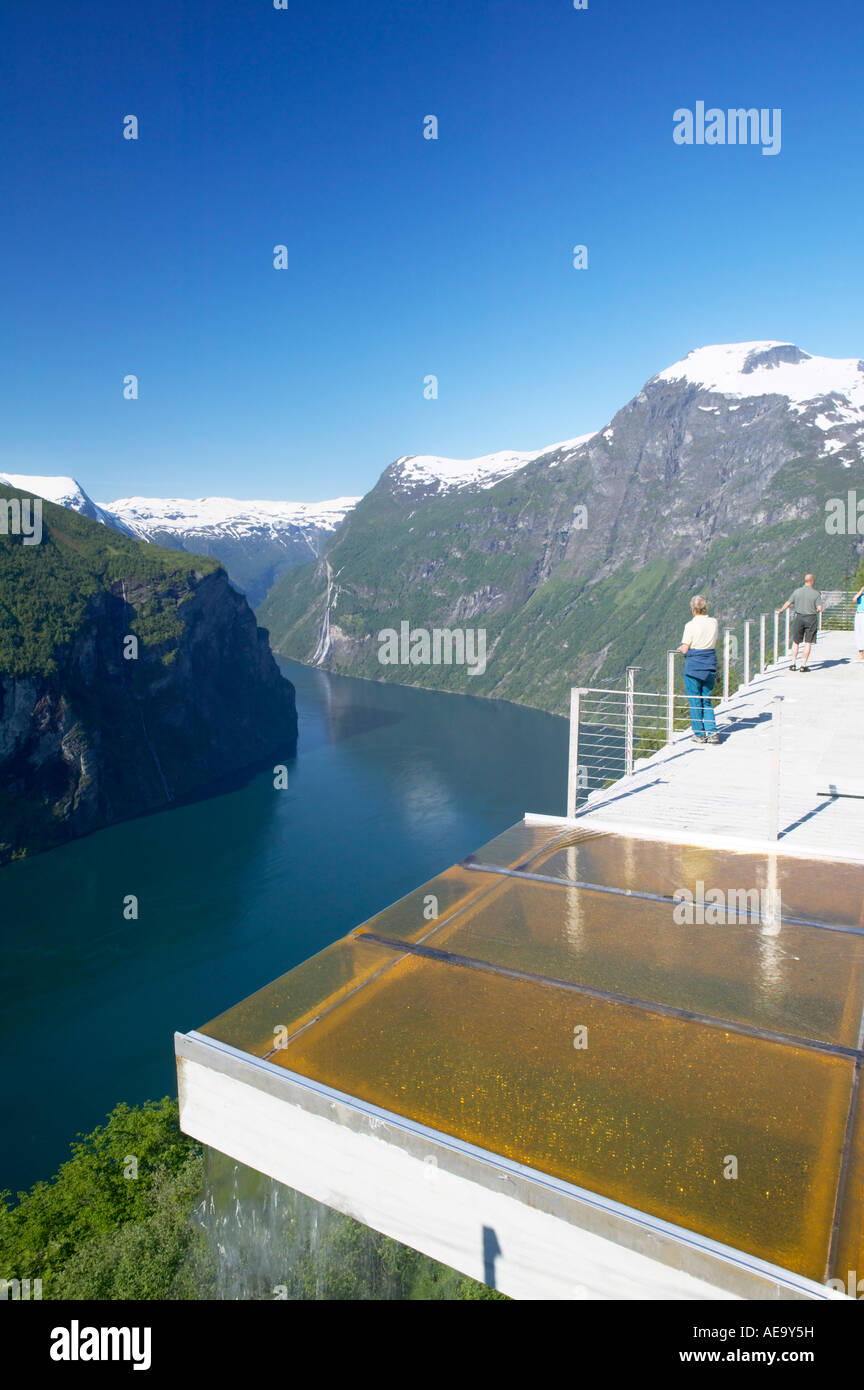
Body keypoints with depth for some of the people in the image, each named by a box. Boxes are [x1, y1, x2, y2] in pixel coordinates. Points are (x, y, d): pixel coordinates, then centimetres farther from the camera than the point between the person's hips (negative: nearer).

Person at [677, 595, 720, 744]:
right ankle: (712, 733, 4)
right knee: (707, 701, 15)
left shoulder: (691, 625, -13)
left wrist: (680, 648, 9)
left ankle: (699, 734, 11)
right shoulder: (714, 623, 1)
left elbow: (685, 649, -12)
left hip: (693, 666, -4)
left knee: (695, 702, 6)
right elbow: (714, 644, 12)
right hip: (710, 665, 5)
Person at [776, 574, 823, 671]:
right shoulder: (816, 593, -7)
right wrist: (815, 610, 11)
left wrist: (780, 611, 23)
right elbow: (820, 609, -12)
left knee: (795, 642, 12)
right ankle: (803, 665, 0)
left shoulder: (797, 591, 0)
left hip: (799, 618, 2)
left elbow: (788, 603, 7)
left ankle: (793, 664, 10)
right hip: (811, 619, -2)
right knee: (808, 643, 2)